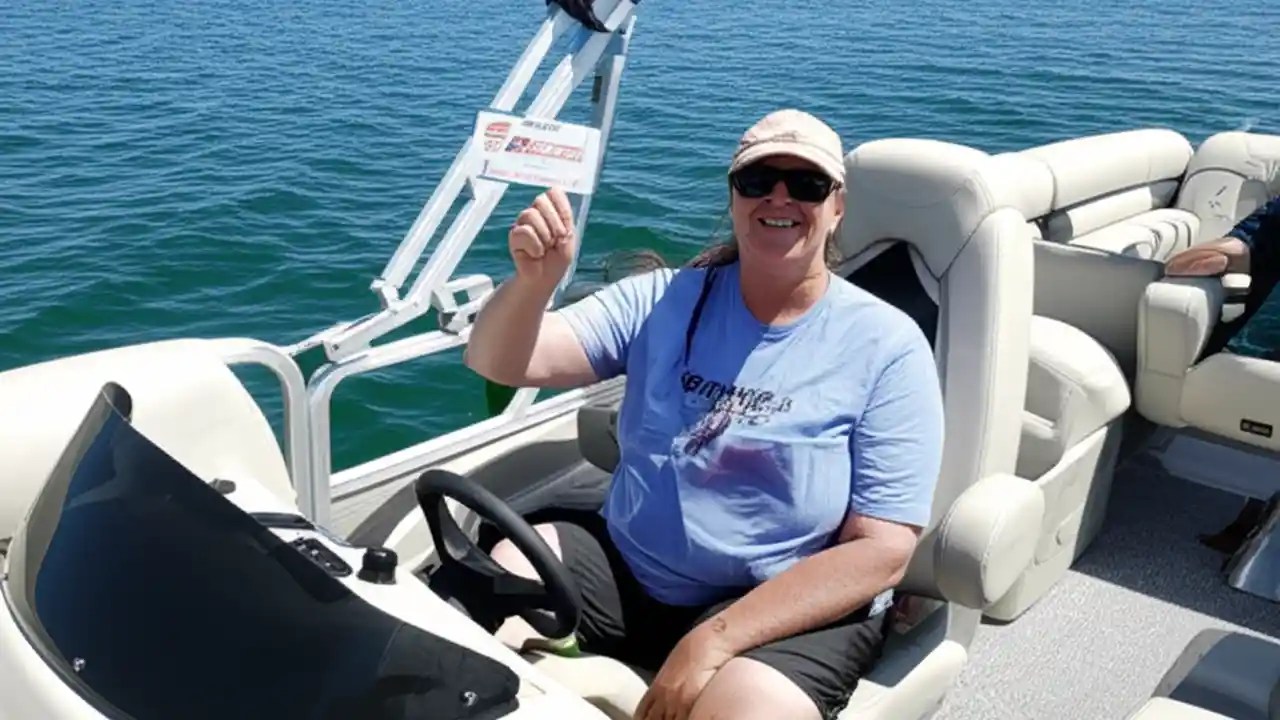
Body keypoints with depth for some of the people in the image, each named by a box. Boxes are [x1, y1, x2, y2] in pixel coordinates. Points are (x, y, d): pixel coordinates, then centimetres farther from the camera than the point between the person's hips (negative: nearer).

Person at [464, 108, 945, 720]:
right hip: (623, 568, 4)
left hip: (794, 606, -3)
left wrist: (713, 641, -23)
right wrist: (534, 279, -28)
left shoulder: (888, 347, -8)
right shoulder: (663, 301, 1)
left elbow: (881, 551, -13)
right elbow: (498, 363, -5)